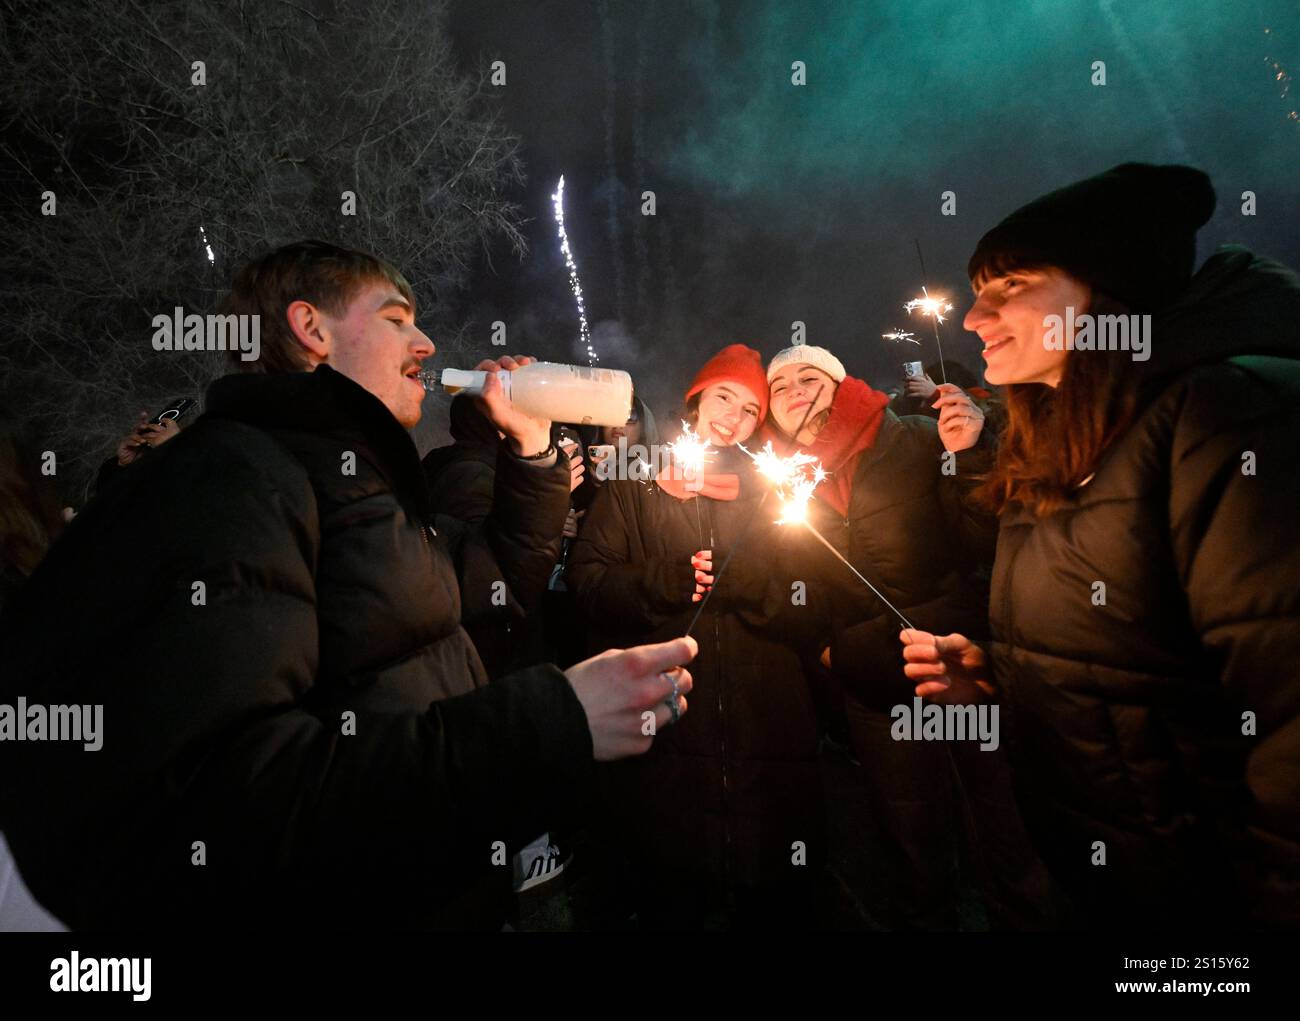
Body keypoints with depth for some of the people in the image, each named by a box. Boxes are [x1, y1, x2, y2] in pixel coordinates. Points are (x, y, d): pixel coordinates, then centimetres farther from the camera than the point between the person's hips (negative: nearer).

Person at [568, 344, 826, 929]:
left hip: (764, 741, 2)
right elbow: (587, 580, 0)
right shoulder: (637, 482, 11)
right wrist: (661, 582, -16)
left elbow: (810, 616, 6)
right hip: (662, 735, -1)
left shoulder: (769, 495, 15)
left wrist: (751, 585, -12)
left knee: (777, 903, 9)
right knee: (668, 904, 9)